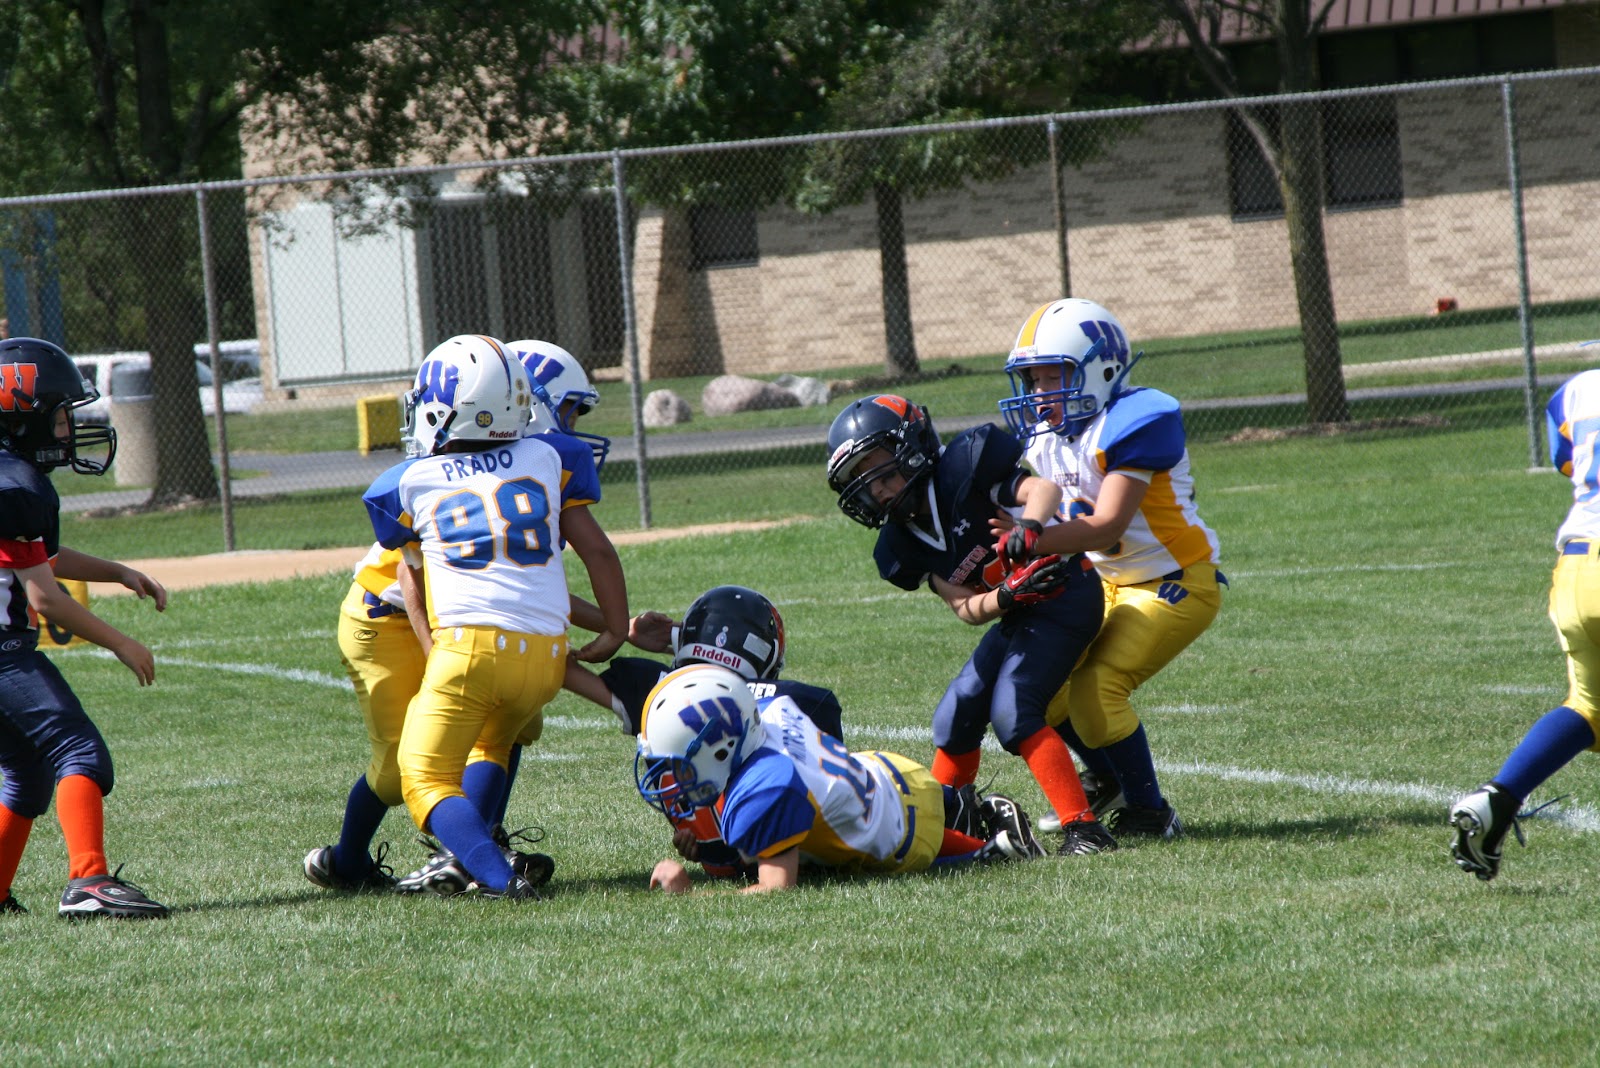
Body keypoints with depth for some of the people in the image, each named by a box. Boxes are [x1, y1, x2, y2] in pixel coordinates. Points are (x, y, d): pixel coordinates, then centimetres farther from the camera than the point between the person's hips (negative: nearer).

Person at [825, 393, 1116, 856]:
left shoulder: (961, 472, -17)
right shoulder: (904, 545, 3)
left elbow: (1044, 489, -23)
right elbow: (965, 607, -4)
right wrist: (1008, 594, -24)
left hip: (1063, 595, -8)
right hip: (1016, 616, 8)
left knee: (1012, 710, -20)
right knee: (956, 718, 8)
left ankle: (1084, 829, -21)